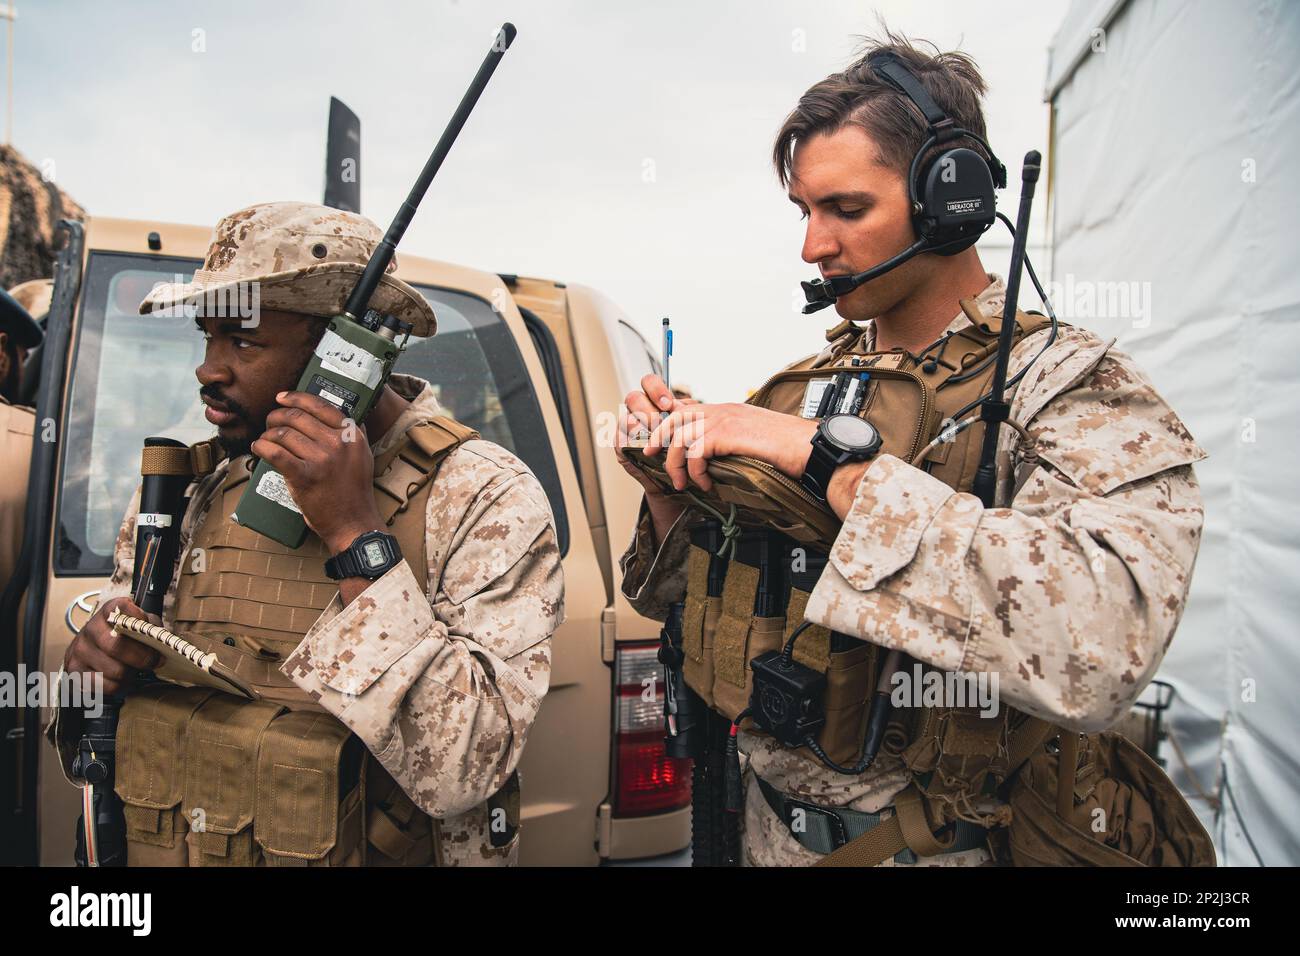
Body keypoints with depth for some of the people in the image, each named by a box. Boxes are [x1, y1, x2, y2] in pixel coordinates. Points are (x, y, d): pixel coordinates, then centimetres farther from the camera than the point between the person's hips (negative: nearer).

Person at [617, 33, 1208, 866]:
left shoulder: (1078, 391, -16)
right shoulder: (807, 387, 1)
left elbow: (1098, 649, -35)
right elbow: (700, 603, 8)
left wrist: (826, 458, -31)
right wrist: (671, 493, -12)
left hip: (938, 847, -5)